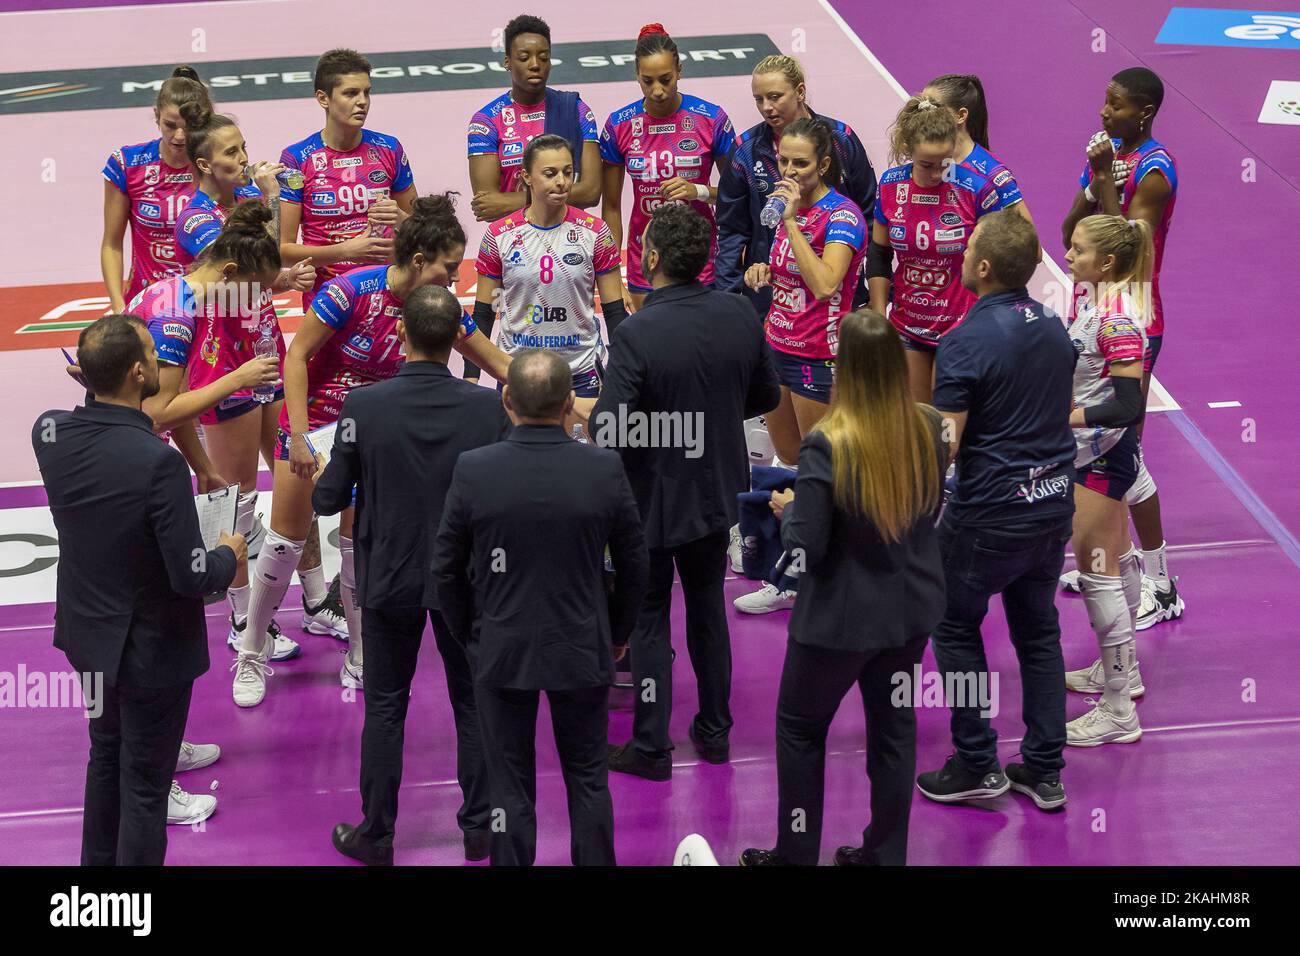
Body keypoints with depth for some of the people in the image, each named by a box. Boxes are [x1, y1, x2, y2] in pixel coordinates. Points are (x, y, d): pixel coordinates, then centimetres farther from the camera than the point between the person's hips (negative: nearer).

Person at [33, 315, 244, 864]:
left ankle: (98, 861, 45)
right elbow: (191, 577, -27)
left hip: (86, 634, 7)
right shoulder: (158, 462, -33)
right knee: (145, 783, 10)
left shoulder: (49, 433, -13)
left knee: (107, 753, 28)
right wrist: (230, 556, -8)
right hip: (150, 649, -7)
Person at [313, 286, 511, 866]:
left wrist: (321, 480, 12)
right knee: (473, 704, 16)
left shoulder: (363, 407, -18)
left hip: (390, 580, -1)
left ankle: (376, 836, 20)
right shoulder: (488, 408, -16)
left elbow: (328, 499, -11)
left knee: (385, 709, 12)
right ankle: (479, 829, 25)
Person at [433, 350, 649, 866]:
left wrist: (468, 634, 12)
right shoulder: (606, 468, -12)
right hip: (583, 650, 1)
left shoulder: (473, 470, -14)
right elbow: (633, 565, -1)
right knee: (589, 780, 15)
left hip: (501, 650, -1)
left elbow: (446, 567, -4)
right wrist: (616, 633, 15)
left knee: (510, 786, 9)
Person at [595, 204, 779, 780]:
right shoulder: (739, 315, -9)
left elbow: (608, 430, -27)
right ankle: (714, 731, 32)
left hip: (653, 499, -5)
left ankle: (651, 747, 17)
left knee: (649, 621, 10)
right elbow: (766, 397, 4)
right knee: (708, 609, 22)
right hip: (718, 491, 5)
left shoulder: (637, 334, -27)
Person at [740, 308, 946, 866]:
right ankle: (884, 854, 30)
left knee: (800, 727, 16)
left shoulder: (829, 446, -27)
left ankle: (795, 856, 26)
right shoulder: (929, 429, -9)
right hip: (913, 608, 5)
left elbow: (805, 548, -22)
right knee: (894, 727, 18)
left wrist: (788, 508, -3)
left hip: (841, 618, -5)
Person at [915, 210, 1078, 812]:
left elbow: (943, 447, -20)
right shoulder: (1054, 327, 4)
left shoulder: (966, 343, -19)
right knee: (1038, 630, 15)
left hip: (992, 513, -7)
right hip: (1055, 500, 7)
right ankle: (1044, 772, 18)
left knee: (955, 625, 12)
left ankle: (977, 765, 14)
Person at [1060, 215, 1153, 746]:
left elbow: (1129, 406, -28)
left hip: (1103, 450, -10)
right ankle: (1122, 669, 41)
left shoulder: (1117, 320, -26)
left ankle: (1118, 713, -2)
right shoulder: (1089, 294, 1)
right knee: (1116, 556, 23)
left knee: (1097, 569, -7)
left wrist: (1067, 417, -27)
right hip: (1098, 447, 10)